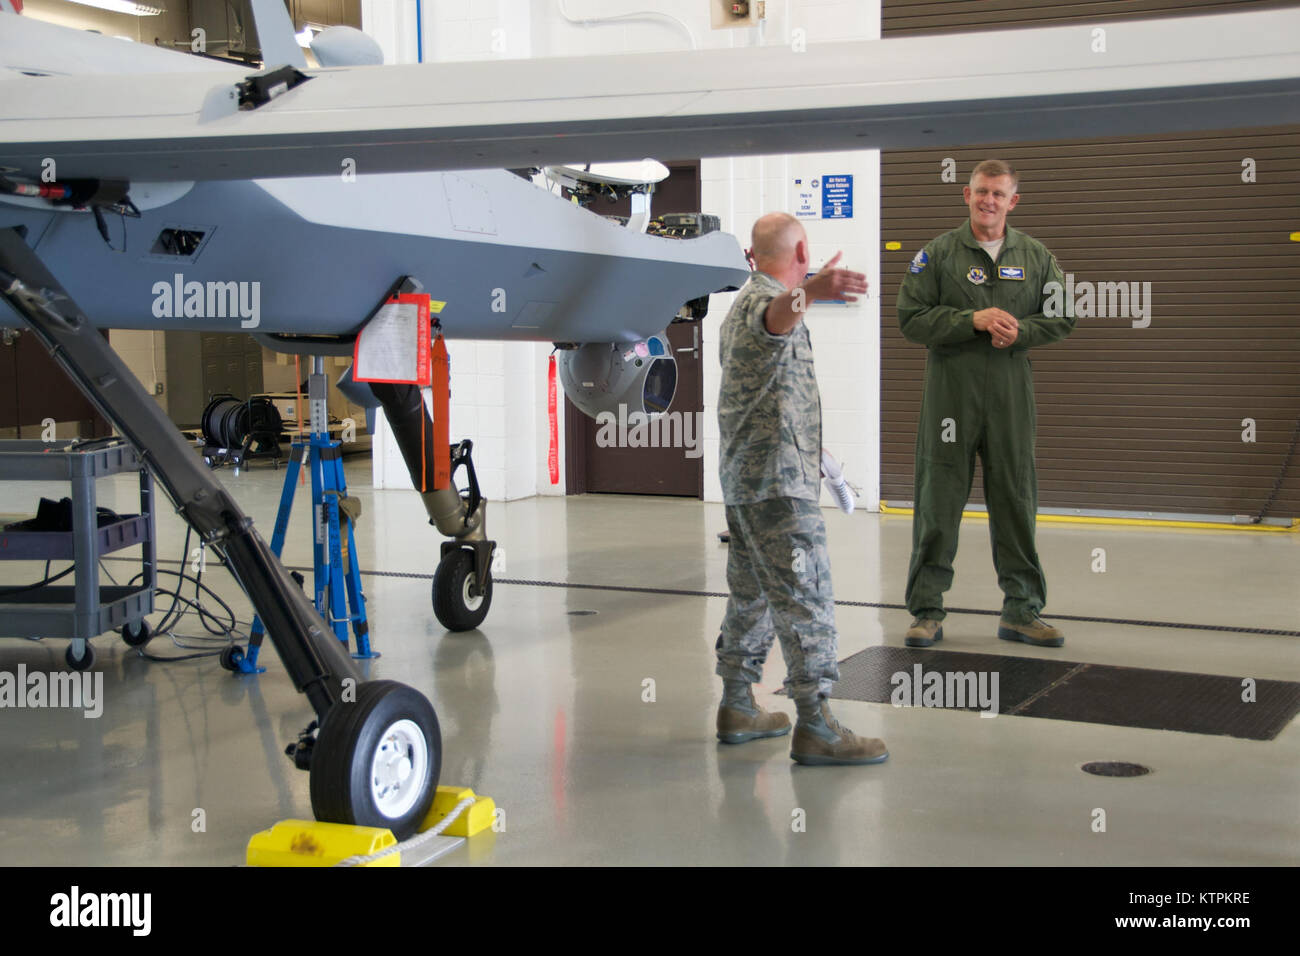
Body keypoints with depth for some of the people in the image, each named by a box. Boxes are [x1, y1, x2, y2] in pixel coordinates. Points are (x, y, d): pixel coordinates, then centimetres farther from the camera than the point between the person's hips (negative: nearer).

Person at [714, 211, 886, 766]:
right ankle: (814, 725, -12)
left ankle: (737, 707, 23)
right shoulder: (763, 301, -15)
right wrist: (809, 292, -63)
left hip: (744, 477, 11)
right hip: (777, 477, -11)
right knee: (805, 595, -11)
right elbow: (777, 315, -42)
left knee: (752, 594, 16)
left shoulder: (743, 301, 19)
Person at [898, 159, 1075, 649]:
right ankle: (927, 611, 9)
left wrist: (1019, 331, -8)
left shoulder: (1035, 256, 10)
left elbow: (1065, 315, 10)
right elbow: (911, 317, -5)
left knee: (1016, 501, 7)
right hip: (950, 392, -2)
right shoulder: (938, 253, 1)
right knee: (938, 502, 0)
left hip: (1011, 393, 3)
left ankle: (1021, 609, 17)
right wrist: (973, 320, -16)